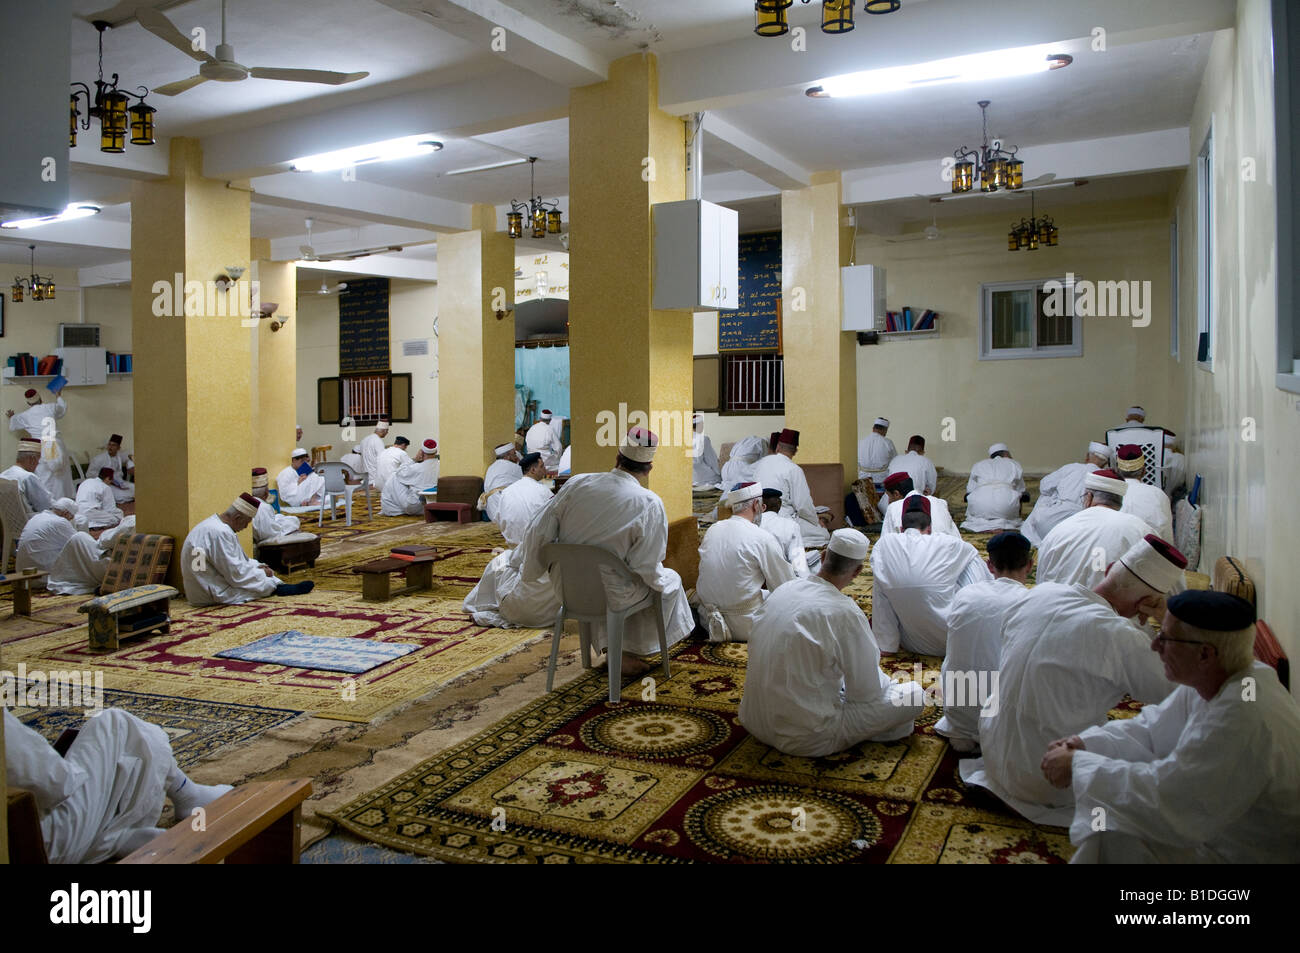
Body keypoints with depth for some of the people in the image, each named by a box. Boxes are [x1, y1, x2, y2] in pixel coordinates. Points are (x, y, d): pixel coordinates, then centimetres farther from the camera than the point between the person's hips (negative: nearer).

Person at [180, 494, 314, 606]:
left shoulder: (215, 524, 9)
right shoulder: (220, 533, -25)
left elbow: (234, 560, 19)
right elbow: (235, 574, -23)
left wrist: (257, 566, 6)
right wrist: (261, 573, -8)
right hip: (211, 595, -10)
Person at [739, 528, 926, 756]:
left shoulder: (783, 590, 0)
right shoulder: (844, 613, -21)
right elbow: (866, 692, -12)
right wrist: (885, 682, 11)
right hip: (805, 738, -7)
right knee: (914, 695, -1)